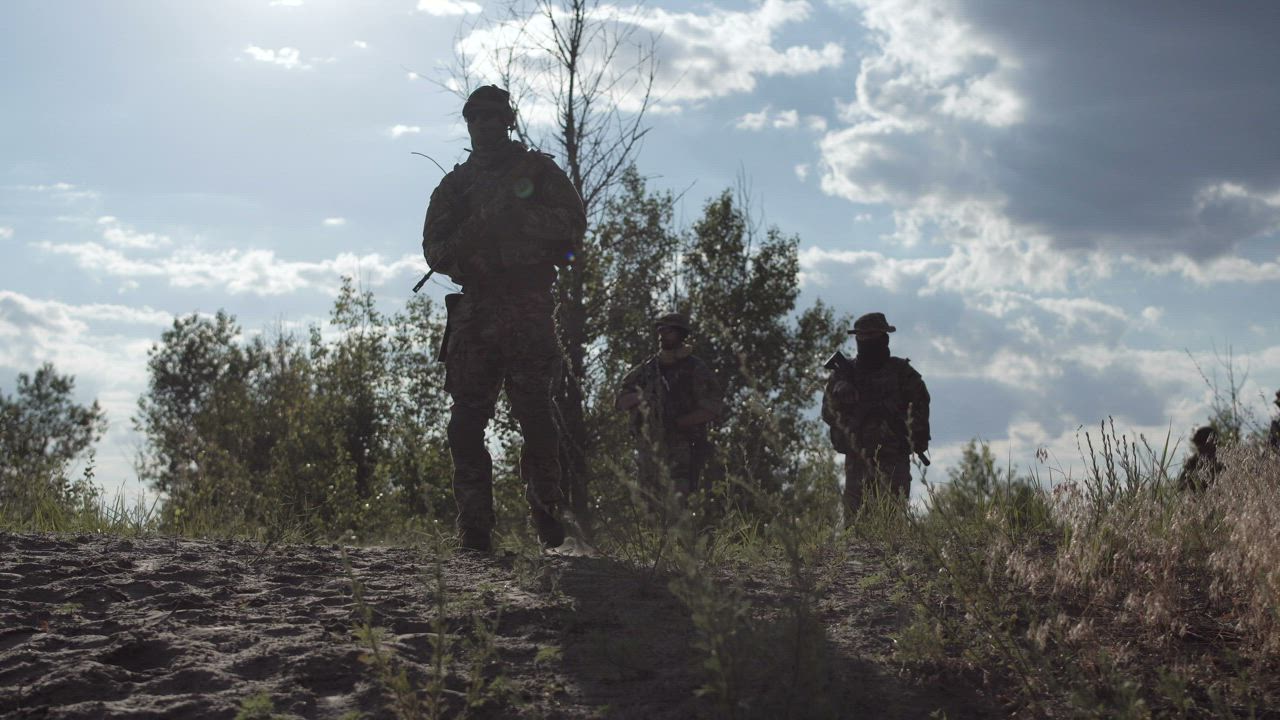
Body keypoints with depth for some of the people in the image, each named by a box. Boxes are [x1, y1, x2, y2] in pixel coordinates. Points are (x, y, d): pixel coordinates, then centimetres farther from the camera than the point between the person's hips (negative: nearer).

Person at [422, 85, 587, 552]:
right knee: (466, 421, -5)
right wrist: (473, 231, -9)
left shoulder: (538, 171, 12)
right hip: (474, 313, 3)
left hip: (529, 308, -3)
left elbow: (572, 222, -1)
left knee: (536, 416, -8)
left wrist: (511, 214, -11)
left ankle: (545, 508, 9)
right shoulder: (454, 186, 20)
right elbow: (435, 251, 12)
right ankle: (475, 524, -4)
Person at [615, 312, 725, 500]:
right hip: (650, 446, 5)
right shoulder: (646, 368, 15)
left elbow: (713, 409, -6)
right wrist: (640, 397, -6)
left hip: (682, 446, -4)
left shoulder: (696, 370, 2)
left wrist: (677, 423, -13)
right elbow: (620, 401, 15)